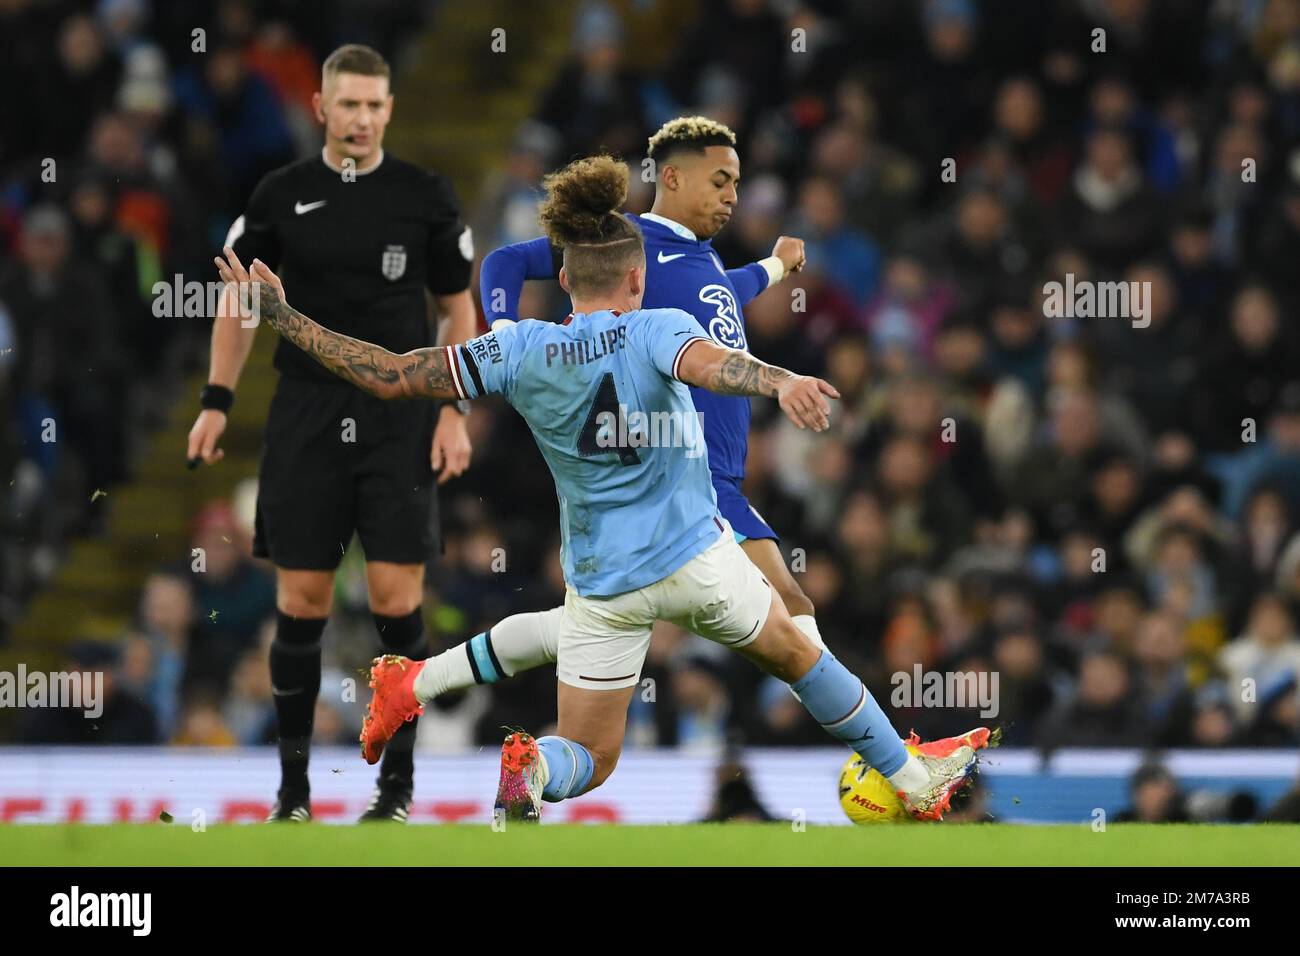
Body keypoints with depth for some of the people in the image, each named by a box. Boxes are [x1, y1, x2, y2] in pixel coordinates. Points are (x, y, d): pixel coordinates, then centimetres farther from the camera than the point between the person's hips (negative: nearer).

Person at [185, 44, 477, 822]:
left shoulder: (425, 196, 0)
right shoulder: (283, 196, 2)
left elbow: (459, 306, 6)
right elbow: (242, 297, 11)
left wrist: (457, 414, -2)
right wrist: (218, 401, 2)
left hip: (400, 419, -1)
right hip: (307, 415, 1)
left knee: (397, 599, -6)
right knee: (301, 603, 1)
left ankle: (399, 781, 5)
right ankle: (294, 782, 10)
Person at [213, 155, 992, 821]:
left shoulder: (521, 352, -6)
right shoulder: (655, 331, -14)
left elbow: (390, 376, -7)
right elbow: (708, 365, -38)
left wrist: (281, 317, 0)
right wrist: (780, 382, -57)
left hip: (601, 588, 2)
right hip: (697, 555, -2)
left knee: (590, 759, 8)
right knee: (797, 653, 24)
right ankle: (914, 778, 30)